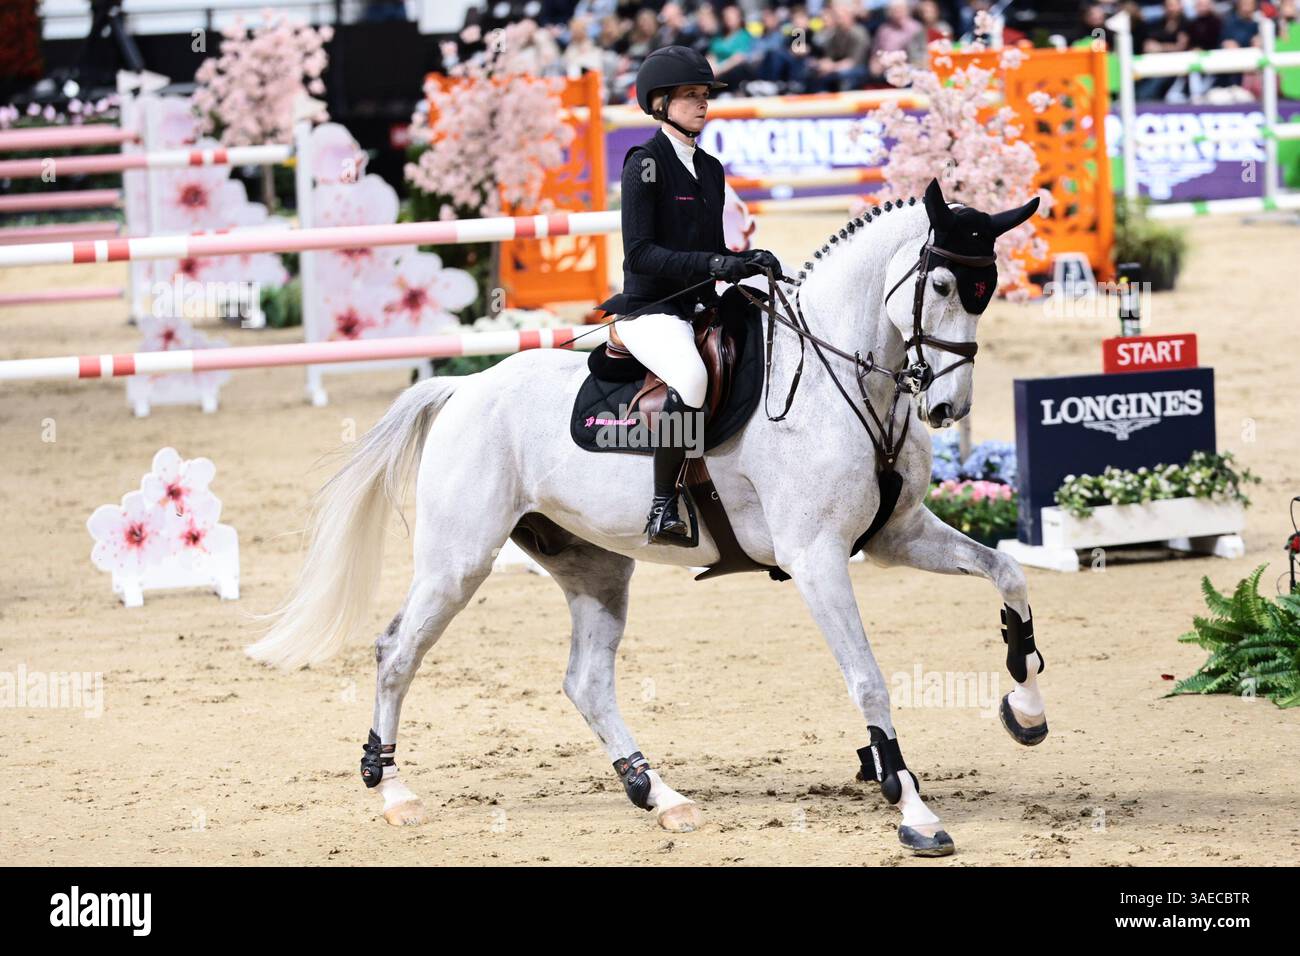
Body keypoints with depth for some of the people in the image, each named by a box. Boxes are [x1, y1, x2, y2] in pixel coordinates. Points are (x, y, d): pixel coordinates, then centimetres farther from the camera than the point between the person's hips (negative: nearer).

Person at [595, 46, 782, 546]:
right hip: (650, 310, -9)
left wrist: (748, 262, 0)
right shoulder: (645, 162, -6)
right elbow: (639, 252, -15)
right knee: (692, 378, -37)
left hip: (700, 309, 9)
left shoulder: (710, 169, 17)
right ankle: (663, 509, -33)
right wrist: (712, 264, -24)